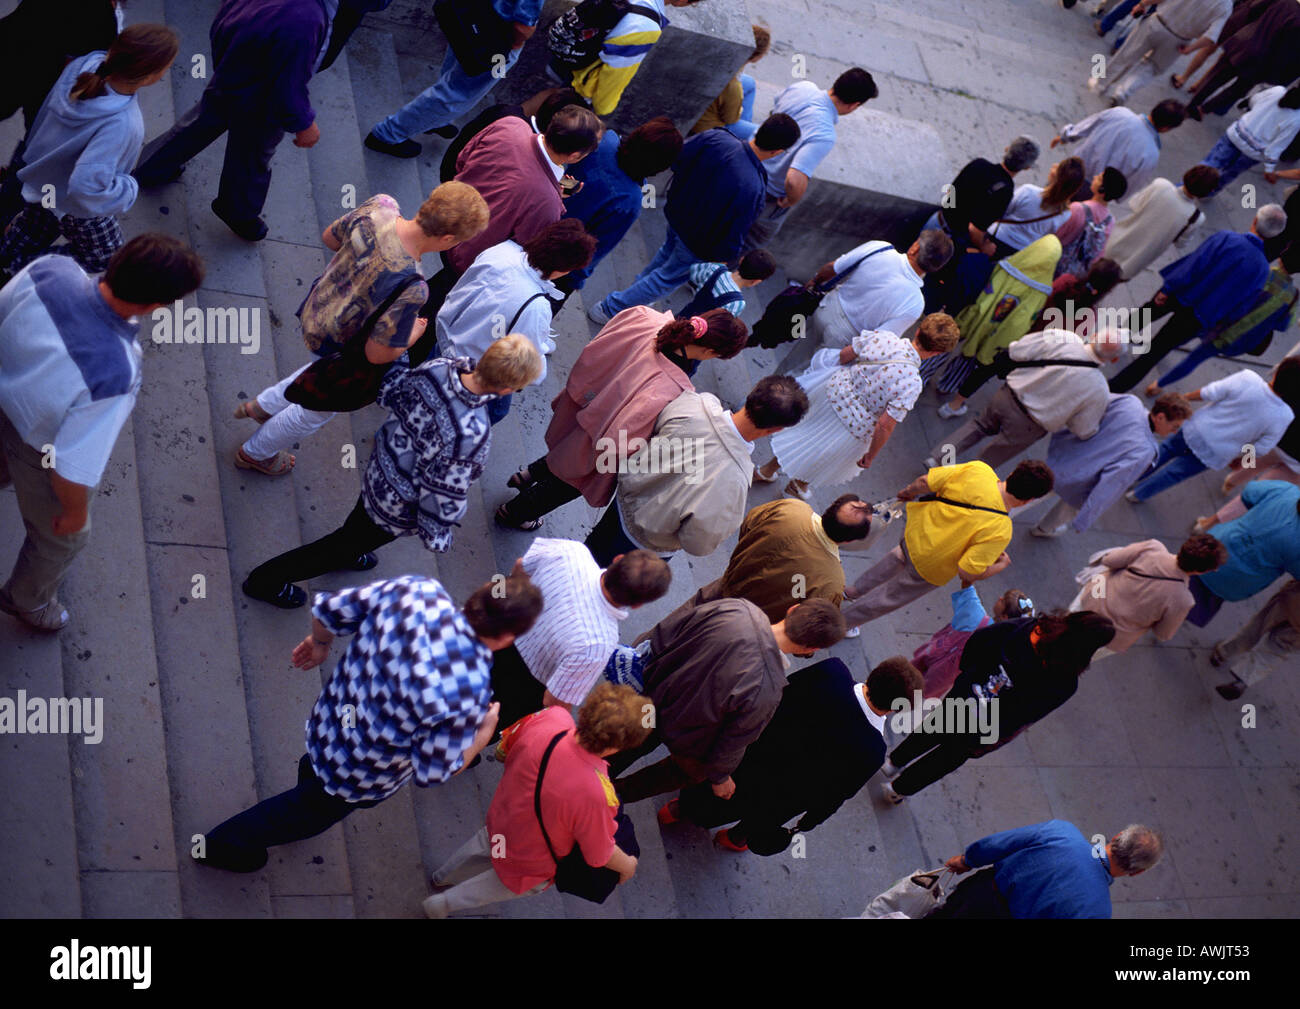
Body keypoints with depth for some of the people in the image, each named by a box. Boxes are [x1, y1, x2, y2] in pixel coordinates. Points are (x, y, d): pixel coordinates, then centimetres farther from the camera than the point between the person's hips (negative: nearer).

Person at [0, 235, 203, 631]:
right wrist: (75, 511, -10)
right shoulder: (113, 375, -46)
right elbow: (74, 463, -32)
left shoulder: (51, 268, -31)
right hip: (41, 453, -5)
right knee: (61, 537, 29)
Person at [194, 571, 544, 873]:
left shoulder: (413, 590, -27)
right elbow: (433, 773, -25)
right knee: (309, 813, 31)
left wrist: (320, 641, 10)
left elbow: (329, 609, -13)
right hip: (357, 781, -3)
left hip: (327, 723, 3)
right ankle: (225, 846, 54)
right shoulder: (466, 697, -41)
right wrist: (486, 730, -10)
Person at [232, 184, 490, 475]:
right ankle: (256, 453, 51)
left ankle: (263, 405, 53)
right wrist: (413, 335, -12)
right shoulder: (412, 288, -41)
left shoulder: (378, 207, -24)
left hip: (312, 312, 6)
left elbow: (329, 237, -3)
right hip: (335, 345, -6)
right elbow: (376, 353, -30)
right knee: (320, 408, 27)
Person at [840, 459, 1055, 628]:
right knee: (890, 597, 25)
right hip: (931, 569, -4)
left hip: (915, 529, 4)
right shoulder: (1000, 531, -33)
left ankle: (853, 591, 59)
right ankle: (843, 621, 46)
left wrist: (907, 492, 10)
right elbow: (968, 572, -28)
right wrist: (1001, 565, -9)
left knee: (900, 556, 40)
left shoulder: (978, 470, -23)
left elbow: (923, 482, -14)